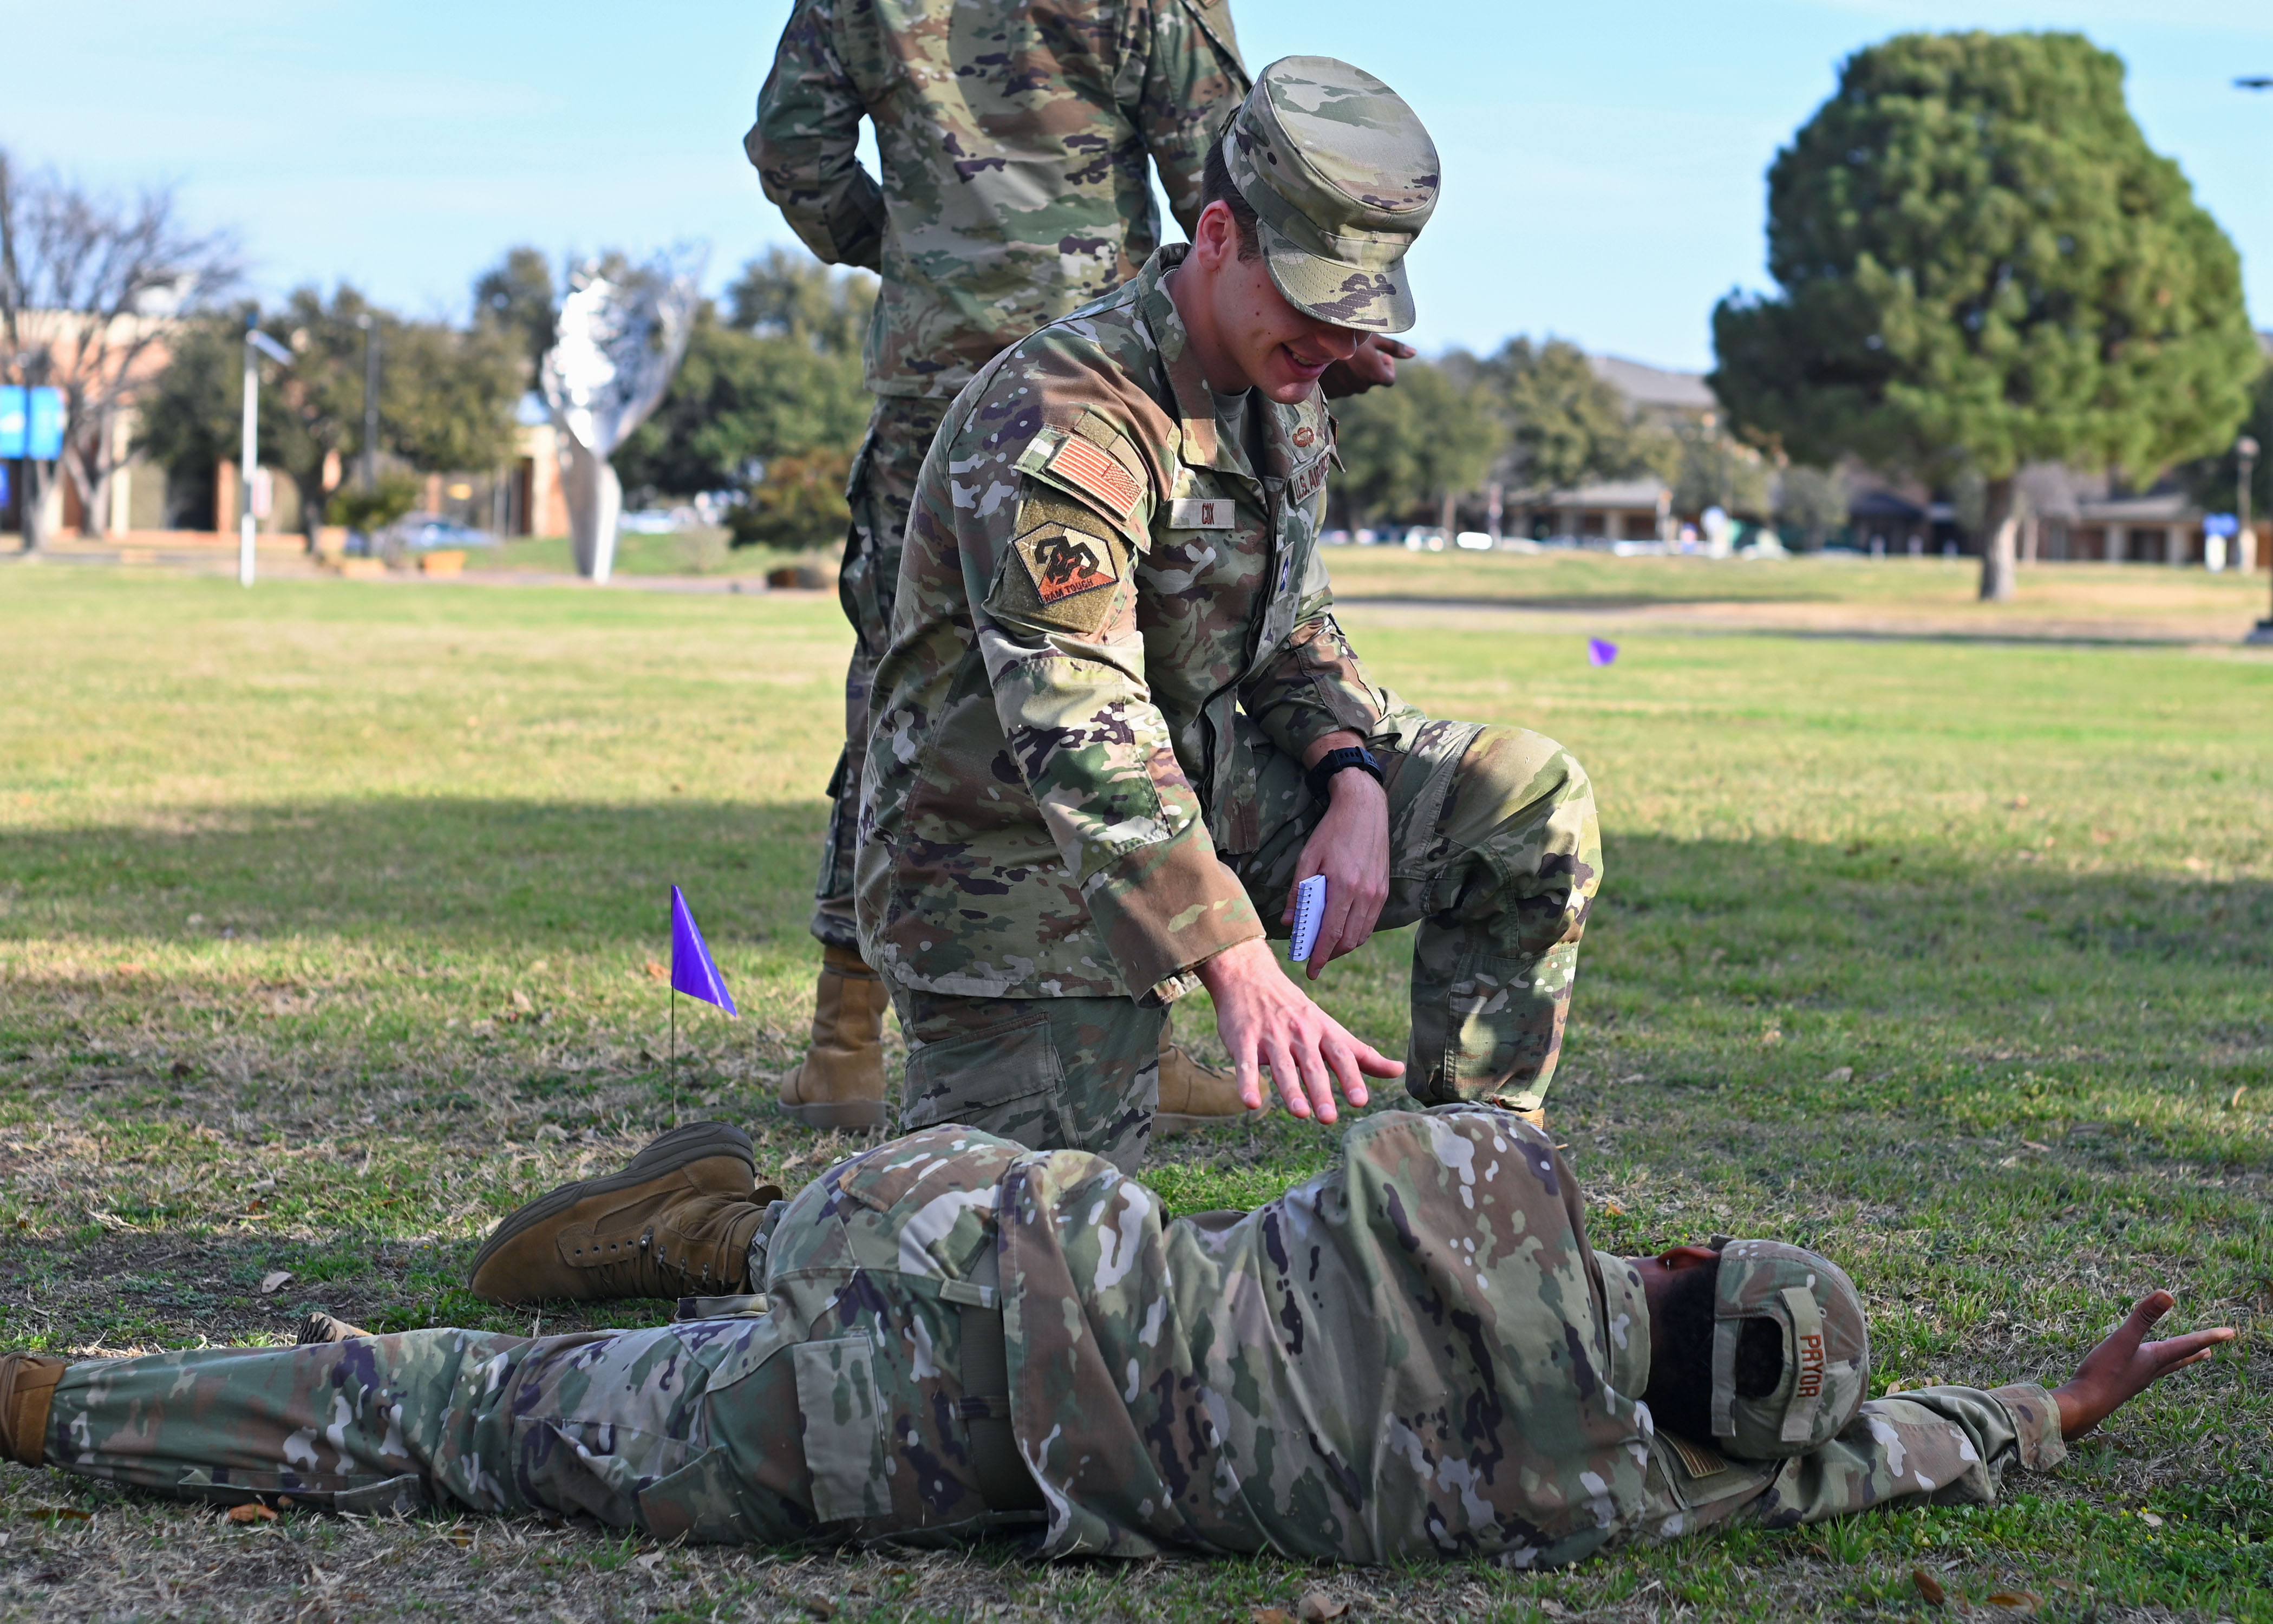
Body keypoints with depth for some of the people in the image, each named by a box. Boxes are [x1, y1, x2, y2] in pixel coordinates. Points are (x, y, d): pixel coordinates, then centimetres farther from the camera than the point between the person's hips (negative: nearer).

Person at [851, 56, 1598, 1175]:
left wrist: (1356, 781, -6)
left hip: (1208, 798, 8)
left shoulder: (1285, 402, 4)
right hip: (1016, 864, -8)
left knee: (1532, 800, -4)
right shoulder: (1055, 418, -25)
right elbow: (1079, 733, -35)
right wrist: (1239, 970, -44)